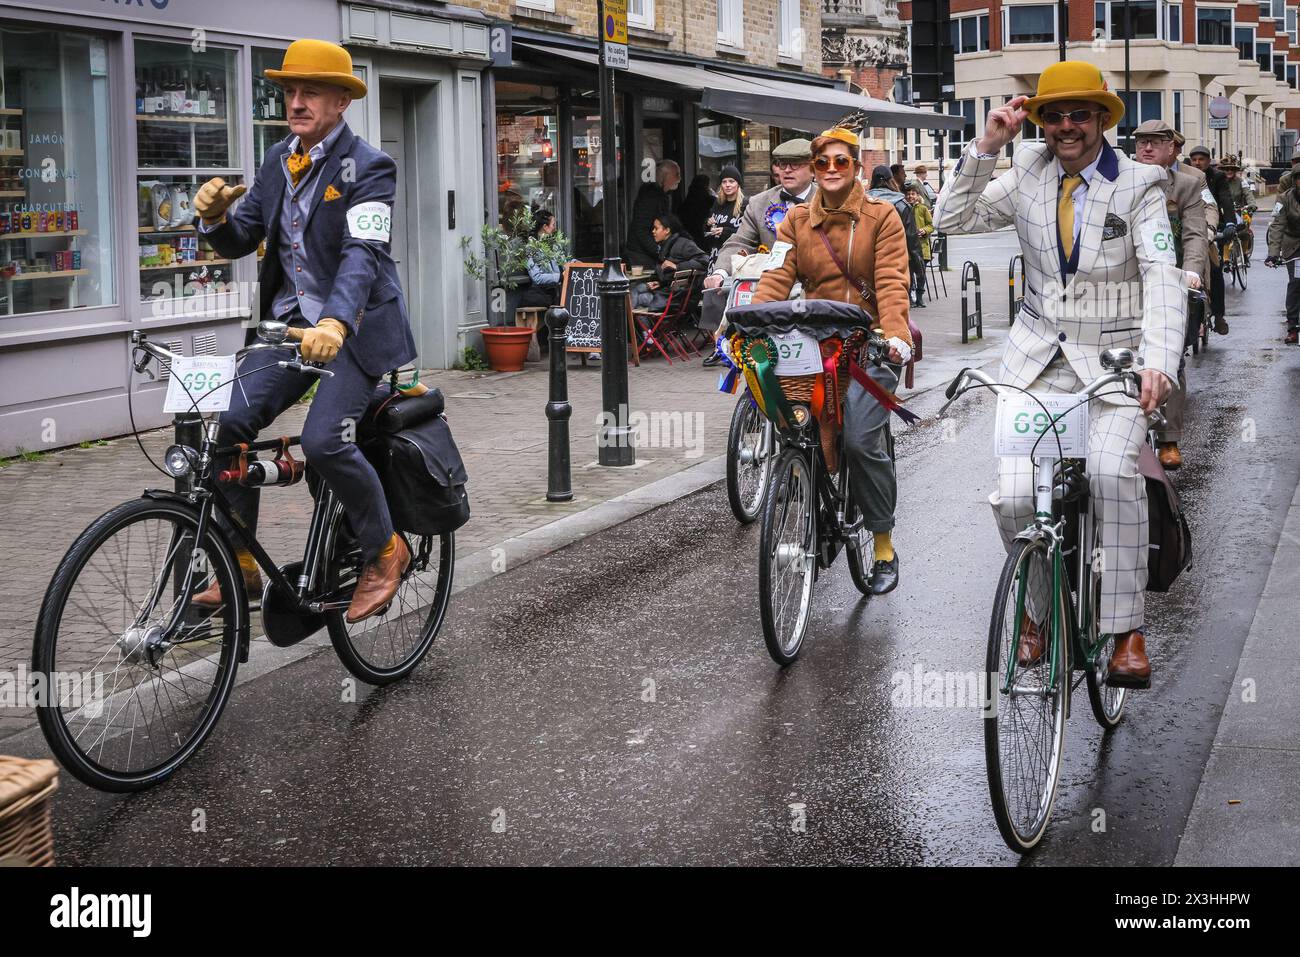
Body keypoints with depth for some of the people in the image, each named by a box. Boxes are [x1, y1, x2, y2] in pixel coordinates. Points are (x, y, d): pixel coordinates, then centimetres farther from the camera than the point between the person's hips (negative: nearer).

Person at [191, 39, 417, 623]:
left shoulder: (368, 168, -12)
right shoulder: (278, 161, 9)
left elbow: (363, 254, -27)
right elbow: (239, 241, 10)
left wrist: (335, 324, -44)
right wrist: (216, 216, -15)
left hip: (355, 327, -6)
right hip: (291, 321, 6)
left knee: (324, 440, -23)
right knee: (233, 423, -11)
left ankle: (385, 552, 1)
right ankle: (239, 565, 3)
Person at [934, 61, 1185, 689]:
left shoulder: (1138, 186, -4)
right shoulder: (1028, 174, 6)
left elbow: (1163, 278, -15)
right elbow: (952, 219, 2)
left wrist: (1158, 362, -31)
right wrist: (986, 147, -9)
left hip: (1116, 355, -3)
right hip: (1039, 354, 3)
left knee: (1113, 474, -28)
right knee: (1013, 496, -11)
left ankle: (1127, 632, -17)